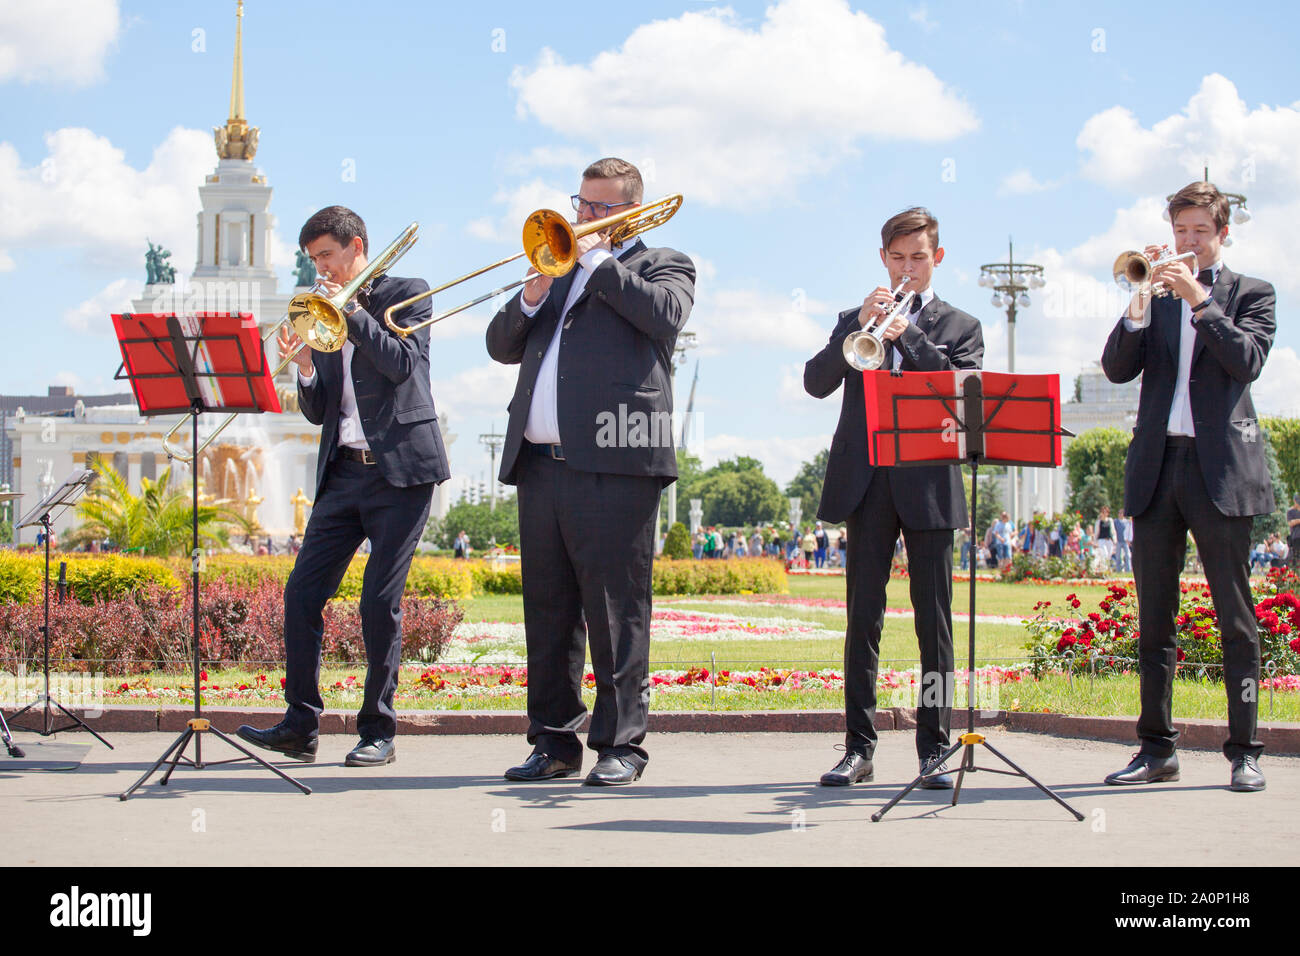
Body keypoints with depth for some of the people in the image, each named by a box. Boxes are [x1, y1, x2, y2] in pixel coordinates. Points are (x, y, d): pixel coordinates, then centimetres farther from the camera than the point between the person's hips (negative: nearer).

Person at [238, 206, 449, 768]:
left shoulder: (405, 294, 4)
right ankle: (301, 725, 2)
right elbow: (318, 413, 15)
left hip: (399, 468, -6)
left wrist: (352, 311, -10)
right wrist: (304, 367, -4)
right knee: (301, 594, -3)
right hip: (343, 472, 6)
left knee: (380, 603, -6)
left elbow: (404, 364, -13)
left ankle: (379, 732, 3)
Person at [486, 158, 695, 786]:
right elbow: (501, 346, 20)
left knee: (616, 610, -7)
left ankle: (620, 745, -3)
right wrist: (532, 297, 2)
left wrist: (599, 260, -5)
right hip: (540, 463, 6)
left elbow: (665, 314, -12)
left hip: (614, 462, -6)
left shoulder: (662, 264, 12)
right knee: (547, 611, 8)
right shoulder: (559, 266, 27)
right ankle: (553, 742, 14)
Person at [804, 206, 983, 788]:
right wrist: (860, 324, -9)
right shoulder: (854, 322, 18)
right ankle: (858, 746, 3)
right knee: (863, 618, 0)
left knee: (934, 619, -2)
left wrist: (909, 336, -11)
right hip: (865, 483, 1)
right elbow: (816, 382, 2)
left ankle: (934, 749, 1)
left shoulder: (960, 327, 14)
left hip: (929, 483, -1)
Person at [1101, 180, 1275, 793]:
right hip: (1156, 468, 3)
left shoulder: (1250, 295, 9)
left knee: (1236, 620, -2)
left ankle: (1244, 752, 1)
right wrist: (1140, 305, -12)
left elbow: (1247, 362, -9)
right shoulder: (1157, 296, 16)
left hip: (1221, 469, -3)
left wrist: (1199, 299, -15)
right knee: (1153, 620, 4)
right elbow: (1116, 369, 3)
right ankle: (1157, 750, 10)